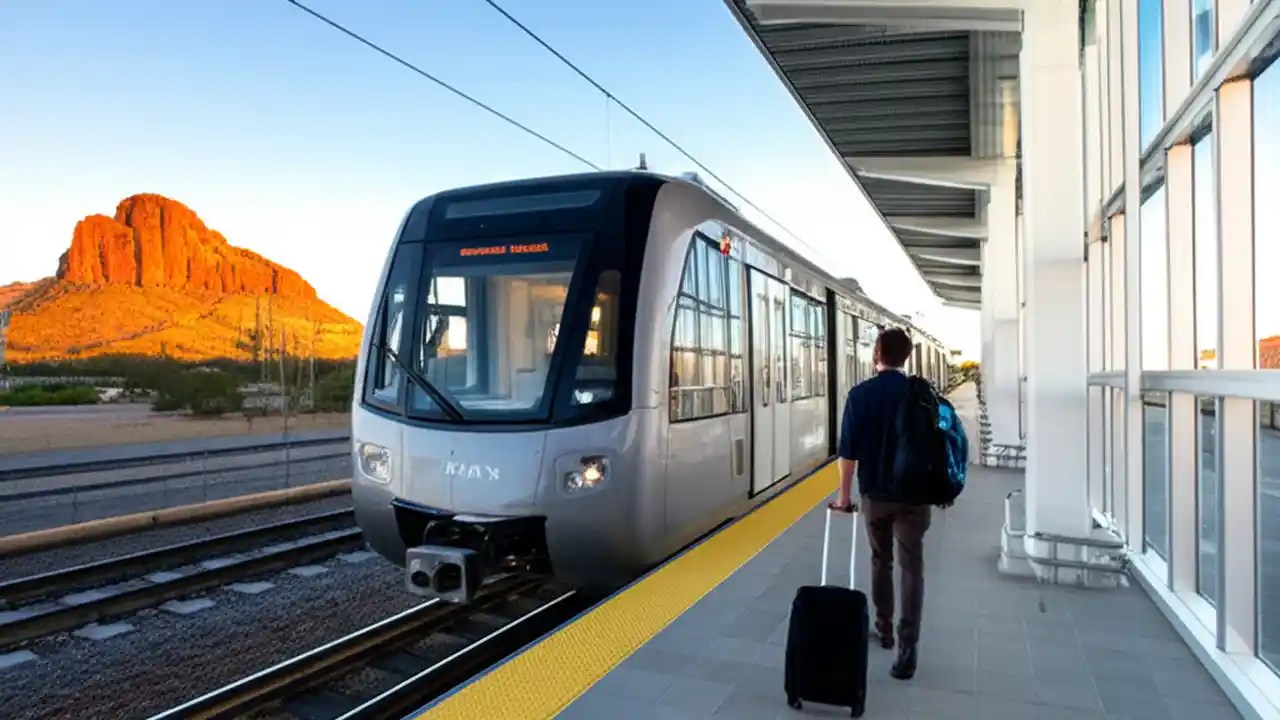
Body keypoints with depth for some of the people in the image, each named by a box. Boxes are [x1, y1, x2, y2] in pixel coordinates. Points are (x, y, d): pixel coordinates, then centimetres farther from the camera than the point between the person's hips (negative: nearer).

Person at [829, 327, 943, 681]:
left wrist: (845, 494, 2)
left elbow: (848, 451, -9)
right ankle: (907, 646, -3)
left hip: (875, 493, 0)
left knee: (881, 562, 18)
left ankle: (884, 629, 29)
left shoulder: (860, 394, -8)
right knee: (912, 567, 3)